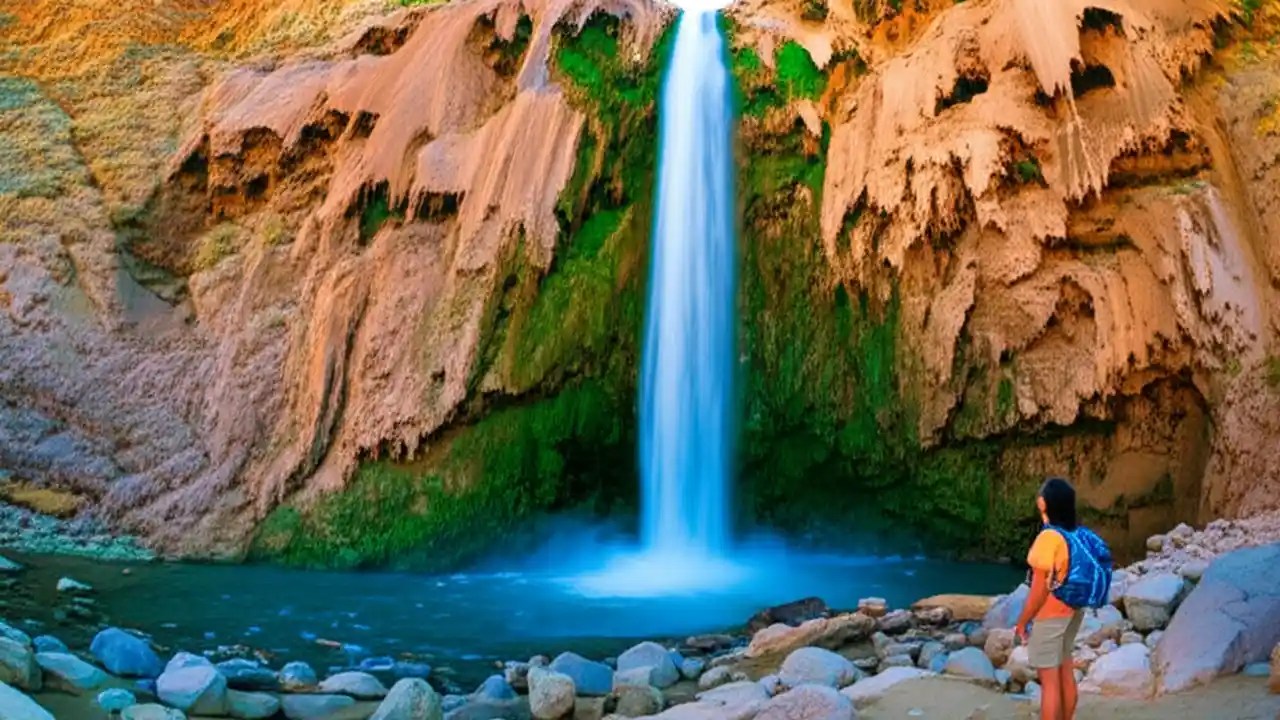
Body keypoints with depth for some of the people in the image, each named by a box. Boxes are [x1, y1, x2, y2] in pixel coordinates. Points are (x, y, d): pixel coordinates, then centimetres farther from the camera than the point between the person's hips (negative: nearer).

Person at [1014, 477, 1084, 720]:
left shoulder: (1048, 537, -23)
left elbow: (1040, 589, -20)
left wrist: (1022, 621, -10)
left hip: (1049, 615, -8)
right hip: (1072, 611, 8)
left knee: (1049, 682, 1)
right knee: (1066, 674, 18)